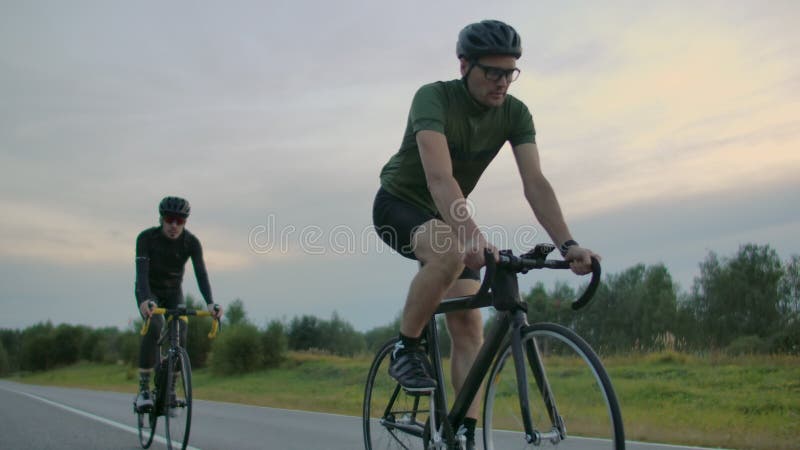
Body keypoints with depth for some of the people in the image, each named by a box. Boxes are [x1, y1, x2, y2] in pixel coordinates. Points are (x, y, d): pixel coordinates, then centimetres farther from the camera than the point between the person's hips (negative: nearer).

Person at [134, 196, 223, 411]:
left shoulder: (191, 242, -21)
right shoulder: (146, 238, -25)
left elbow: (201, 273, -29)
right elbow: (142, 271, -36)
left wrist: (210, 303, -45)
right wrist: (145, 300, -55)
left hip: (173, 292, 2)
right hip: (149, 292, -2)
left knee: (180, 334, -16)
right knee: (154, 328, -29)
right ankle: (143, 389, -21)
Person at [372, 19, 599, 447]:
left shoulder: (515, 114, -11)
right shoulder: (433, 98, -27)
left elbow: (535, 183, -21)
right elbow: (440, 176, -42)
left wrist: (567, 244, -35)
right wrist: (473, 236, -58)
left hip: (449, 217, 5)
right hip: (399, 204, -5)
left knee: (469, 323, -7)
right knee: (450, 254, -38)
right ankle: (406, 348, -15)